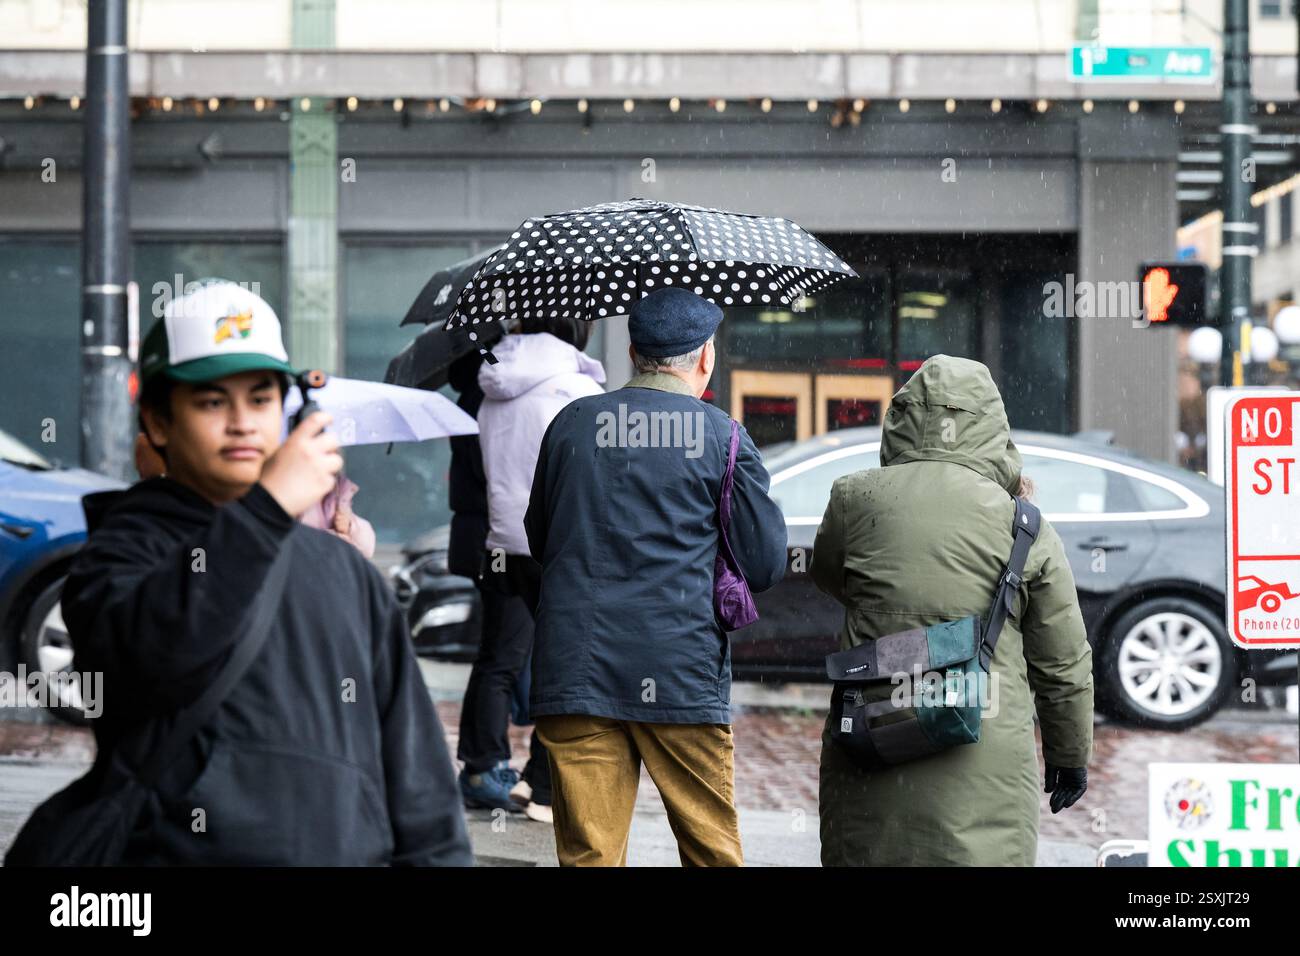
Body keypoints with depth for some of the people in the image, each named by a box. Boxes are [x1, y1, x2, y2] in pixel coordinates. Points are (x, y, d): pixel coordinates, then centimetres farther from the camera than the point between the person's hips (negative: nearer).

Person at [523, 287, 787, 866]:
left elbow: (538, 542, 17)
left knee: (588, 854, 3)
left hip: (576, 669, 2)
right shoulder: (723, 437, -1)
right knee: (712, 847, 9)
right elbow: (767, 566, 0)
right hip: (683, 677, -2)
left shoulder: (571, 423, 7)